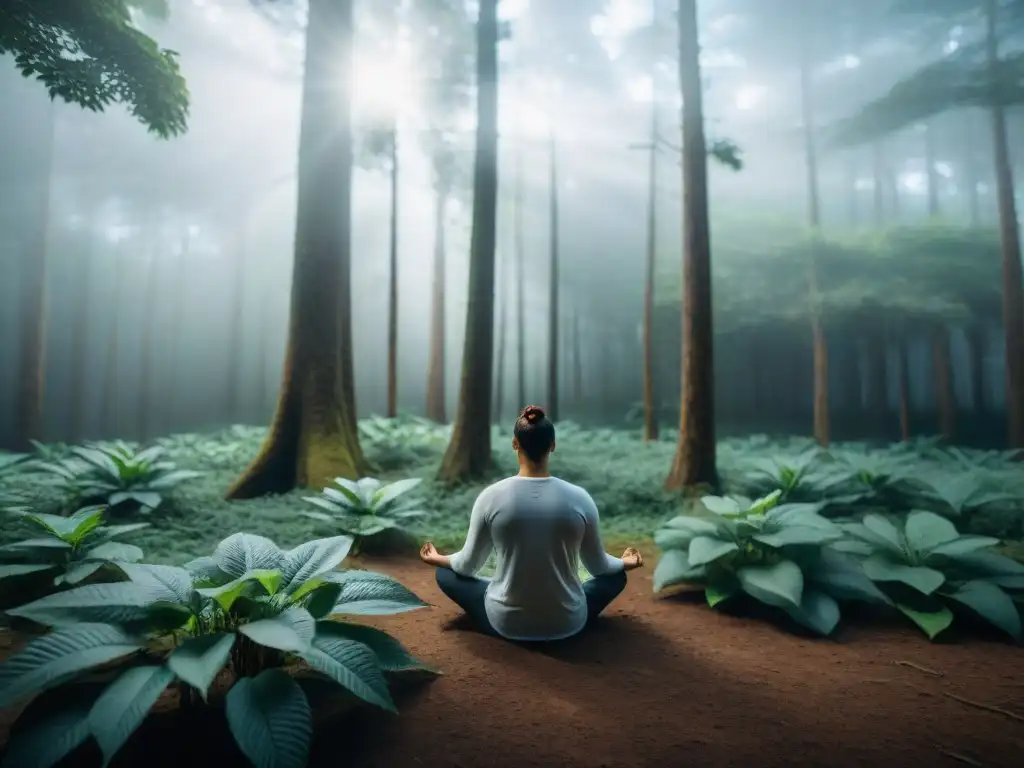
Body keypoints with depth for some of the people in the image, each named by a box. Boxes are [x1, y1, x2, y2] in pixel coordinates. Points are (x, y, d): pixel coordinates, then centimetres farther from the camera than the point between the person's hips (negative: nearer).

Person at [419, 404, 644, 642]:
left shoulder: (492, 496, -13)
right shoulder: (579, 498, -11)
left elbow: (469, 564, 0)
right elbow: (599, 566, 3)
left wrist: (438, 559, 21)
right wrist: (625, 562, 26)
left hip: (504, 622, -1)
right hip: (567, 623, 1)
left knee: (446, 572, 22)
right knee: (616, 575, 27)